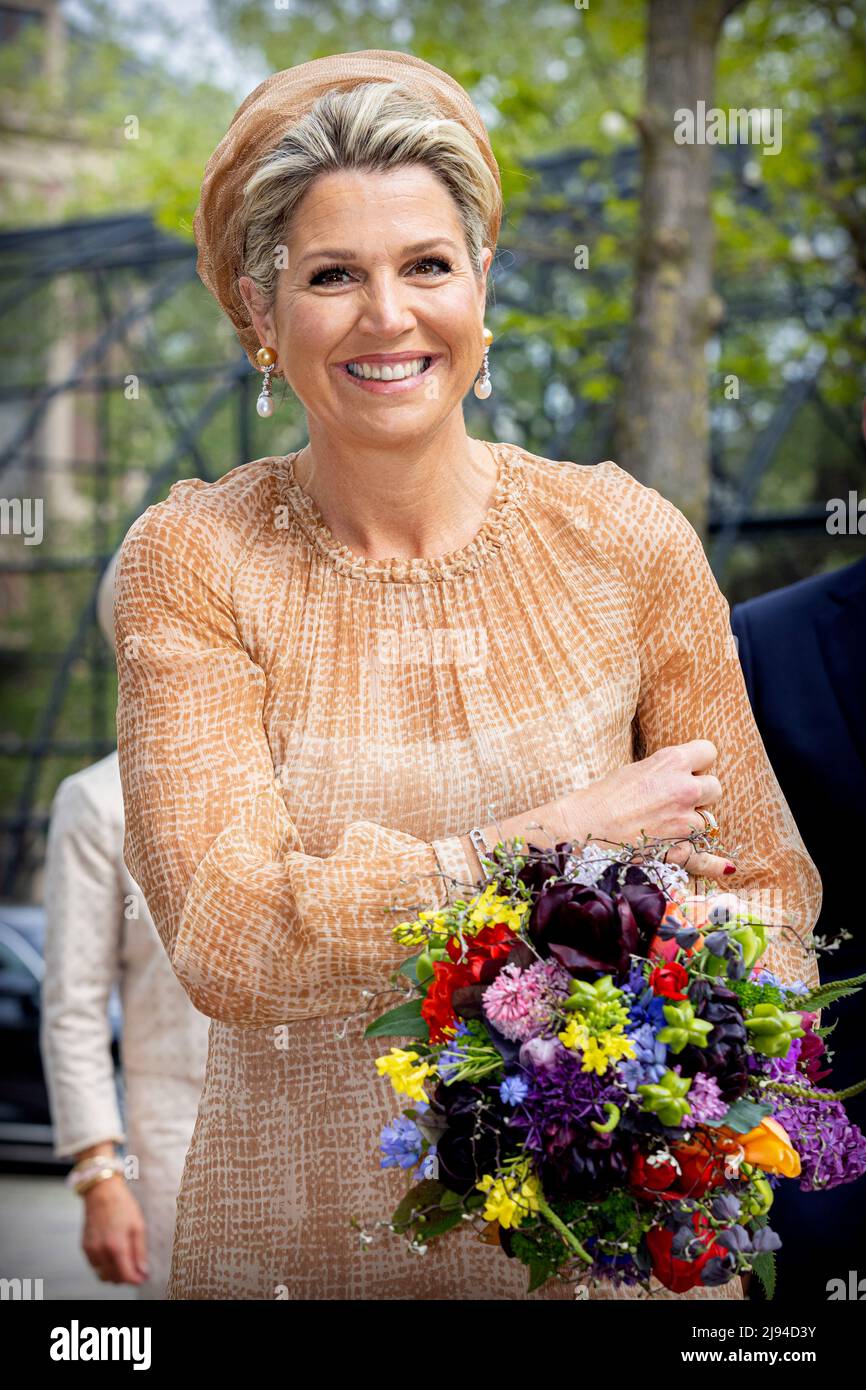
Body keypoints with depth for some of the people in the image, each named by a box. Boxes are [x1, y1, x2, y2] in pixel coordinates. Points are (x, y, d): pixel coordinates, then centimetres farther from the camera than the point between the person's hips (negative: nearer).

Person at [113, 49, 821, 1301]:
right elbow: (225, 937, -17)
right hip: (294, 1239, -1)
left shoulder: (626, 543, -3)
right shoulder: (192, 563, -7)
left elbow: (759, 890, 0)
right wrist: (549, 844, -17)